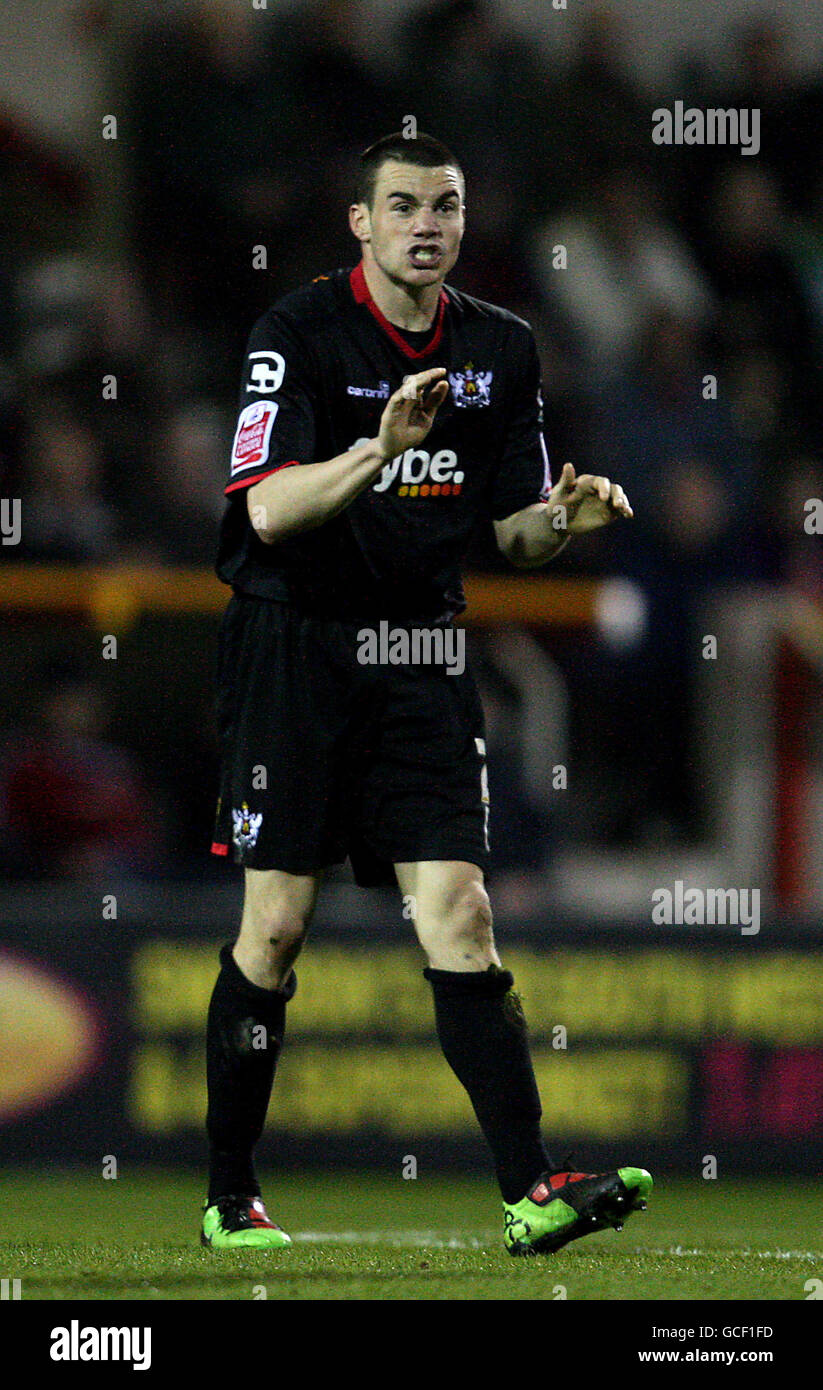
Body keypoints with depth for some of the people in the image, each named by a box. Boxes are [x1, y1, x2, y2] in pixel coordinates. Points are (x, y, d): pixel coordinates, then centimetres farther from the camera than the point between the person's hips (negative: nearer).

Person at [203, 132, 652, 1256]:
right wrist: (380, 449, -33)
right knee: (276, 924, -2)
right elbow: (270, 509, -19)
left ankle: (531, 1193, -14)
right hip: (296, 647, -4)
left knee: (460, 913, -7)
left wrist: (563, 518, -10)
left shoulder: (502, 350, 8)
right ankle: (230, 1197, 10)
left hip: (423, 657, 4)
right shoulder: (300, 332, -9)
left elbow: (514, 531, 13)